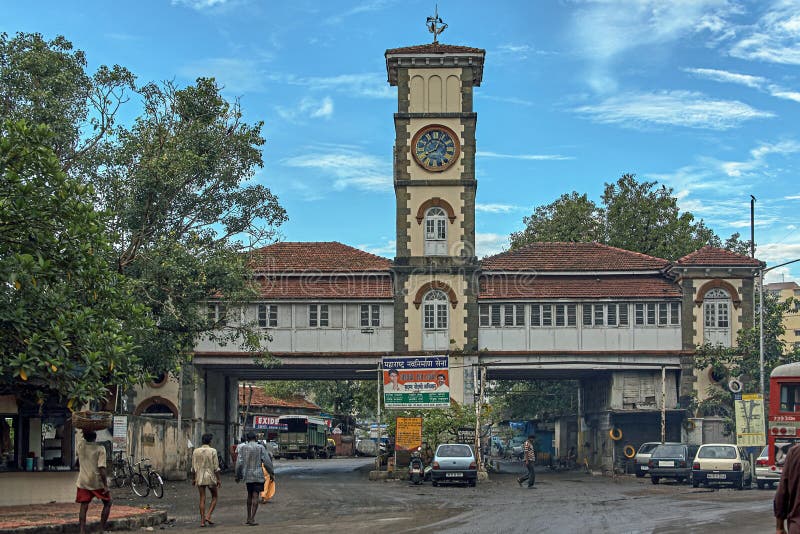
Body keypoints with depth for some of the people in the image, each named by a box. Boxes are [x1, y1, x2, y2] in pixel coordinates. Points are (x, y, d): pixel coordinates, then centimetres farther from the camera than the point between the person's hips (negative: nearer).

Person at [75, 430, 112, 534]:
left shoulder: (80, 445, -2)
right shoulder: (100, 449, -12)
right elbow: (102, 468, -18)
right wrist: (105, 485, -14)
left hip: (83, 482, 3)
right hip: (97, 482, -3)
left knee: (84, 507, 4)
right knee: (107, 504, 13)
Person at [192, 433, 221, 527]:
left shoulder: (196, 451, 3)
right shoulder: (212, 451, -8)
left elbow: (193, 467, 6)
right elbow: (216, 467, -9)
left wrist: (194, 478, 16)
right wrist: (218, 479, -3)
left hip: (199, 477, 3)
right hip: (210, 477, -3)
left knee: (202, 499, 7)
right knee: (214, 496, 14)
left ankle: (202, 520, 5)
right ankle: (208, 516, 1)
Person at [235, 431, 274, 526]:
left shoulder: (243, 448, 0)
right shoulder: (260, 448, -5)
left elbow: (239, 463, 0)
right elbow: (267, 462, -6)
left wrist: (238, 475, 10)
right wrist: (272, 473, 4)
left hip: (247, 475, 3)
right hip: (258, 475, -3)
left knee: (249, 495, 17)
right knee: (255, 496, -3)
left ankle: (249, 517, 19)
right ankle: (252, 519, -8)